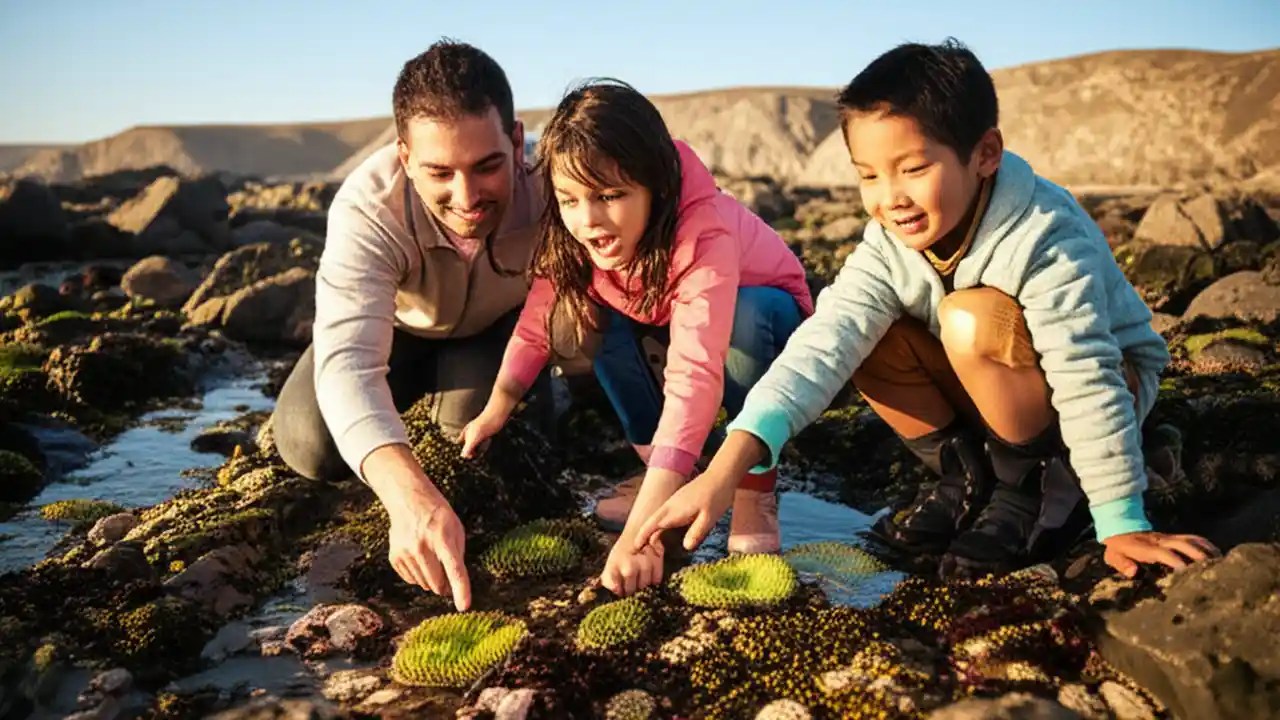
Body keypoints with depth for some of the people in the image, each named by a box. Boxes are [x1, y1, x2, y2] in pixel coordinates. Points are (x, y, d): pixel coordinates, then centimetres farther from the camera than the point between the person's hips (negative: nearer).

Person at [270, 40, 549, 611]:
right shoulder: (367, 209, -39)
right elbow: (347, 362, -50)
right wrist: (411, 499, -69)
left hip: (500, 326, 0)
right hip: (394, 325, 0)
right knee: (311, 444, -16)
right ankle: (416, 397, 15)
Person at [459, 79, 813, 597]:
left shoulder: (704, 235, -42)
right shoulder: (576, 234, -25)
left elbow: (695, 373, -52)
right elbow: (539, 314, -9)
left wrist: (642, 527, -59)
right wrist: (496, 409, -17)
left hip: (760, 308, -4)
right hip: (663, 316, 5)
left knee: (749, 316, -38)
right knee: (598, 319, -24)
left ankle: (754, 488, -19)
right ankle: (656, 468, -7)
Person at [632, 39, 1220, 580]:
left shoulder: (1044, 238, -31)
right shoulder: (889, 244, -16)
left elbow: (1089, 382, -31)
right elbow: (825, 343, -29)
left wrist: (1122, 526, -29)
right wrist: (727, 467, -42)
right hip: (998, 393, 5)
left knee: (970, 321, -34)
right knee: (866, 337, -17)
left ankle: (1042, 486, -11)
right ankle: (970, 480, 0)